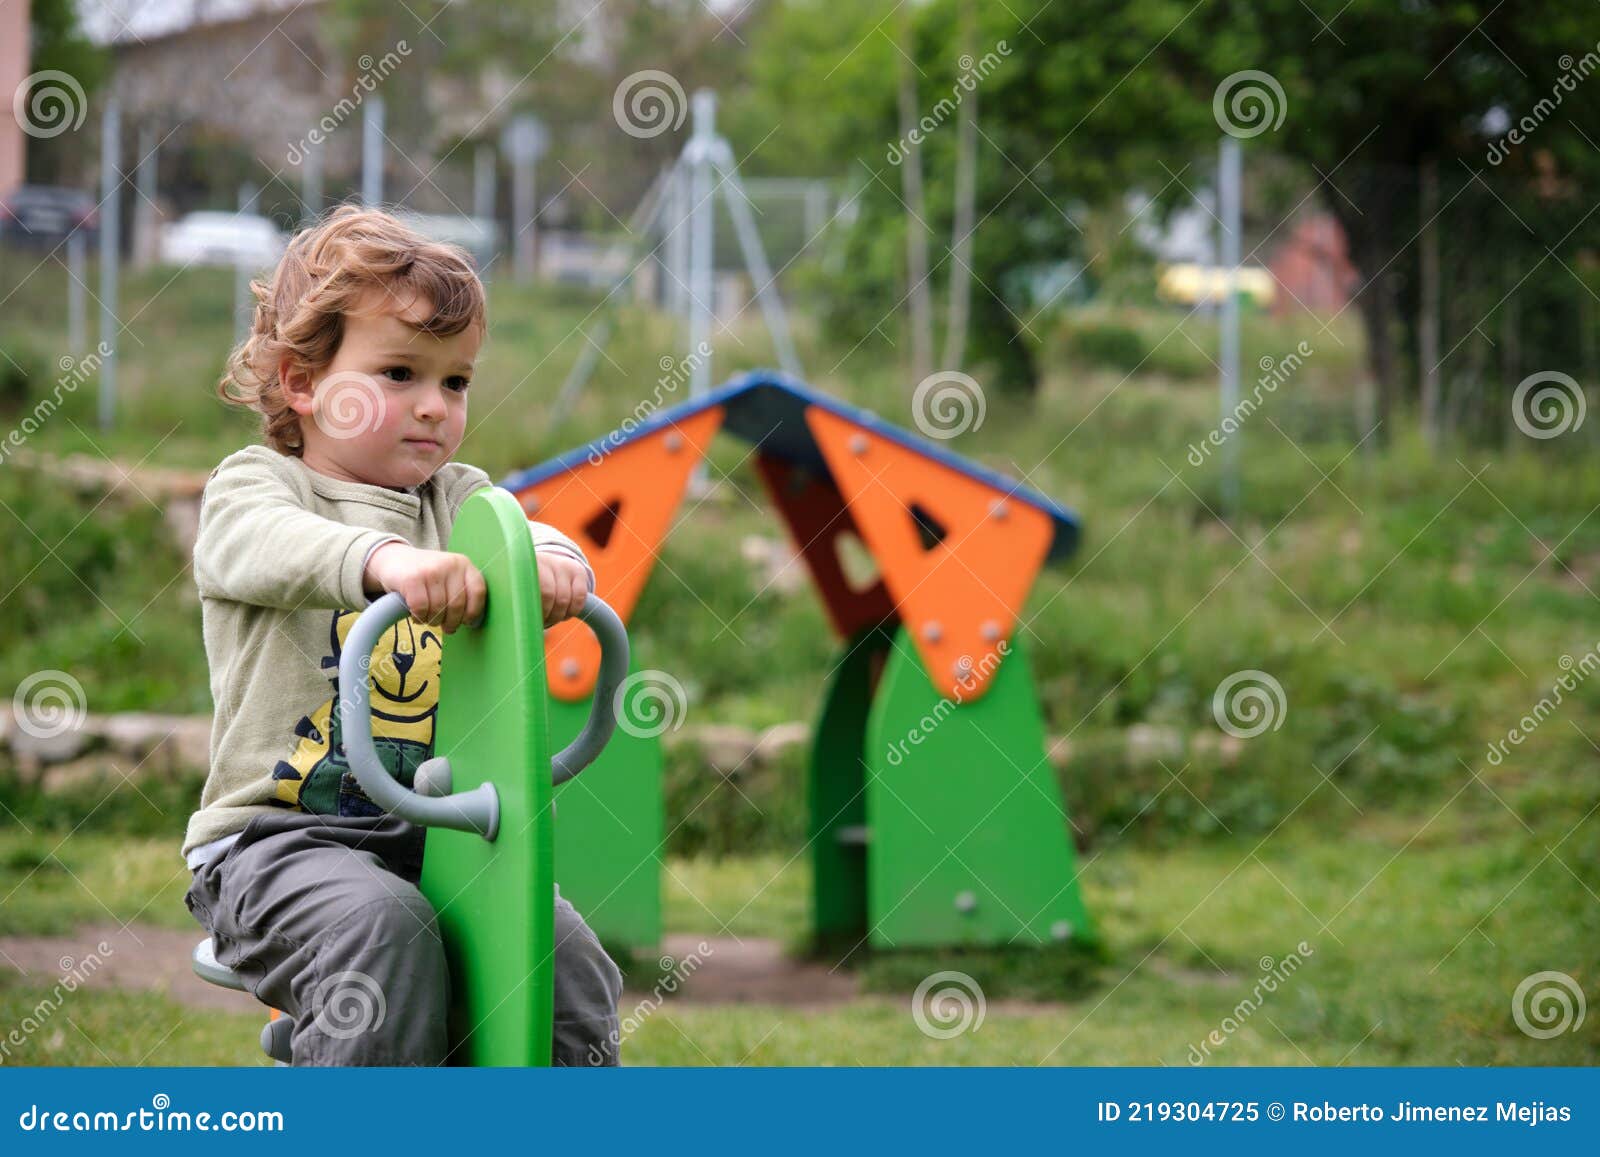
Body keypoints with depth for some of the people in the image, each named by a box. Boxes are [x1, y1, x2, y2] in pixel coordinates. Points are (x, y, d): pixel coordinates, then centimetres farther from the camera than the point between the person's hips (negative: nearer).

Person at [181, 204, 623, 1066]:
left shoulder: (458, 500, 17)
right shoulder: (253, 485, 2)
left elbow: (514, 534, -3)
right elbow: (275, 543, -22)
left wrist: (549, 558, -30)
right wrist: (386, 560, -44)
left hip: (434, 833, 5)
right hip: (274, 838, -4)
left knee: (568, 964, -16)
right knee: (384, 932, -33)